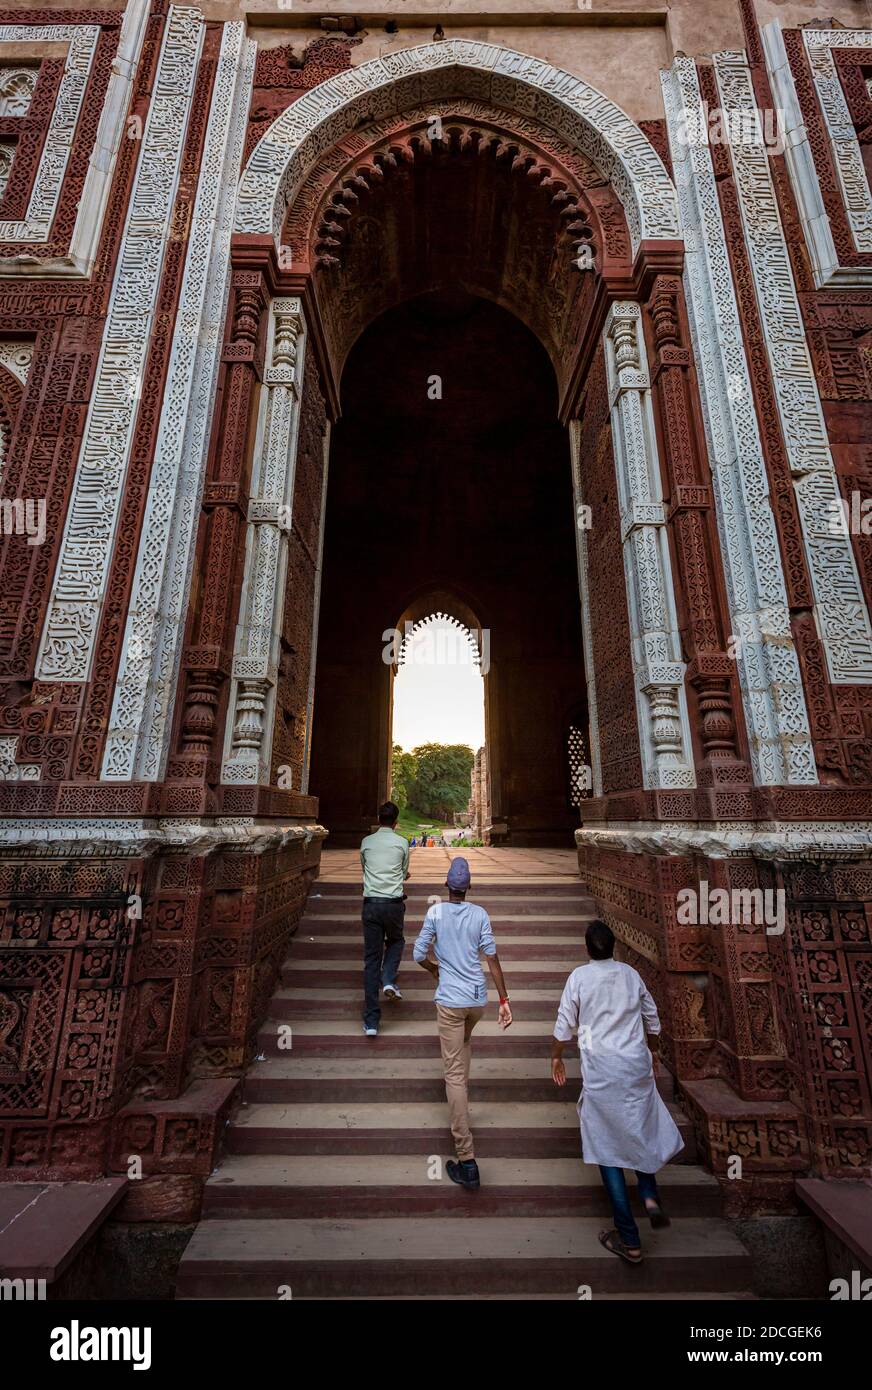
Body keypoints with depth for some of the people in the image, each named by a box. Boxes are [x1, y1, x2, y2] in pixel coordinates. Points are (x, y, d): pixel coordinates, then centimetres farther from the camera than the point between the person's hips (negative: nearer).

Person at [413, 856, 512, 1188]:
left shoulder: (436, 912, -9)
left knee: (454, 1075, 2)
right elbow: (492, 956, -4)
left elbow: (419, 954, -5)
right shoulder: (480, 914, -4)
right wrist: (504, 1000, 1)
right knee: (465, 1040, 35)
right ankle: (463, 1089, 50)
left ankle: (466, 1161, 2)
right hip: (478, 997, 4)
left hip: (450, 1000, -3)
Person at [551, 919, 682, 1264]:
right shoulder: (631, 974, 0)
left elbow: (564, 1025, -4)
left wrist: (556, 1057, 14)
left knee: (607, 1146, 10)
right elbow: (653, 1022, 11)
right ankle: (650, 1194, 11)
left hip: (600, 1069, -3)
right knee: (640, 1131, 28)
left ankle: (629, 1240, 16)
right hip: (636, 1064, 3)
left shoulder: (579, 976, -8)